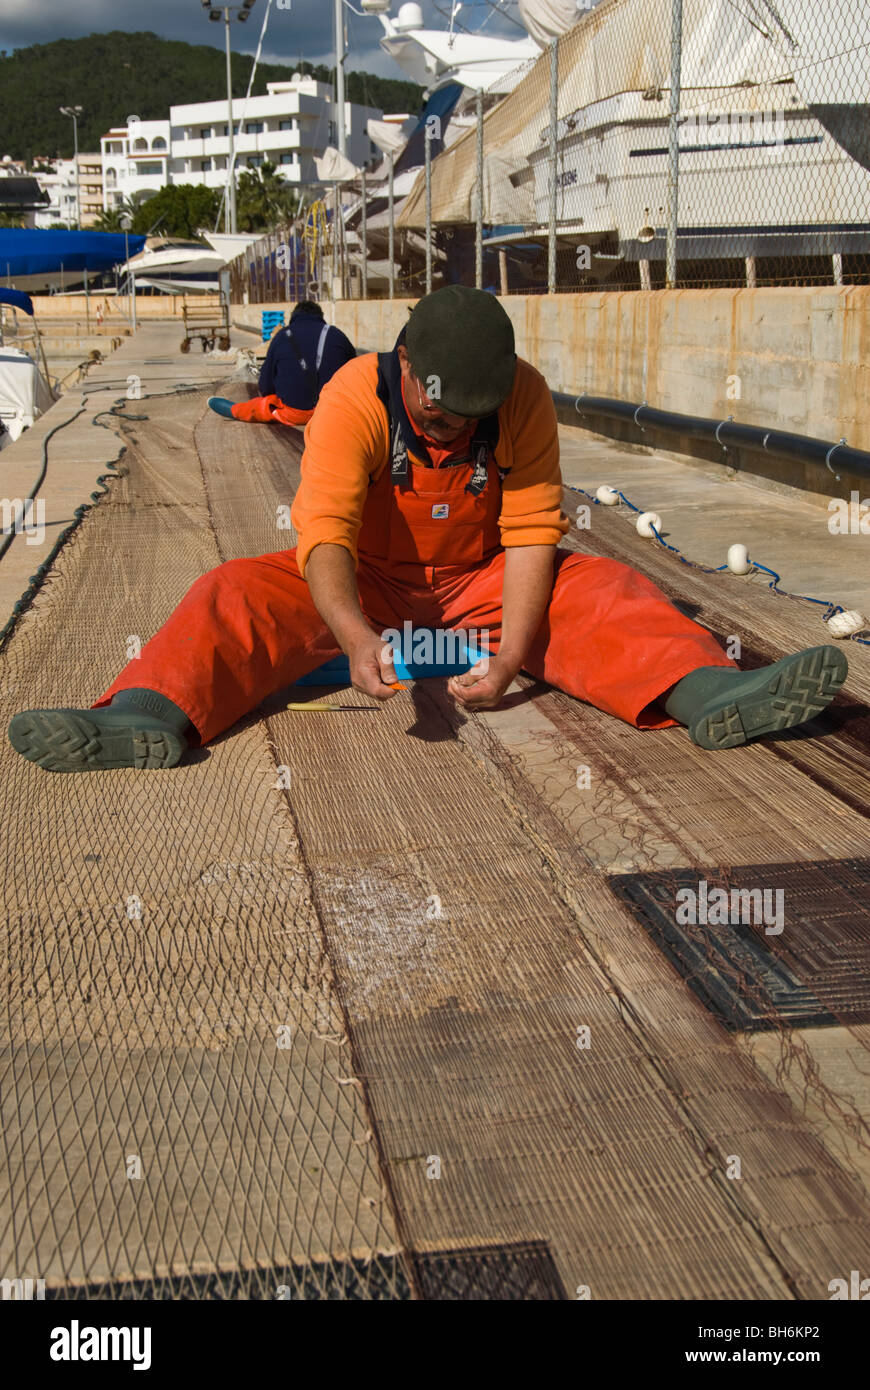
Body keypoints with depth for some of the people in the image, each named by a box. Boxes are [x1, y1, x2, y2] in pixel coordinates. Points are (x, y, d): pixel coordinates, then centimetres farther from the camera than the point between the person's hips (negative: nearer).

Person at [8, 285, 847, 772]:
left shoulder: (525, 398, -18)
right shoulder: (355, 395, -23)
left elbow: (530, 534, -19)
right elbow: (325, 533, -32)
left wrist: (510, 658, -32)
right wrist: (358, 639, -51)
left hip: (481, 583, 1)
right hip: (365, 587, -1)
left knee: (600, 588, -24)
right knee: (235, 594, -25)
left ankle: (713, 697, -45)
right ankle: (146, 722, -47)